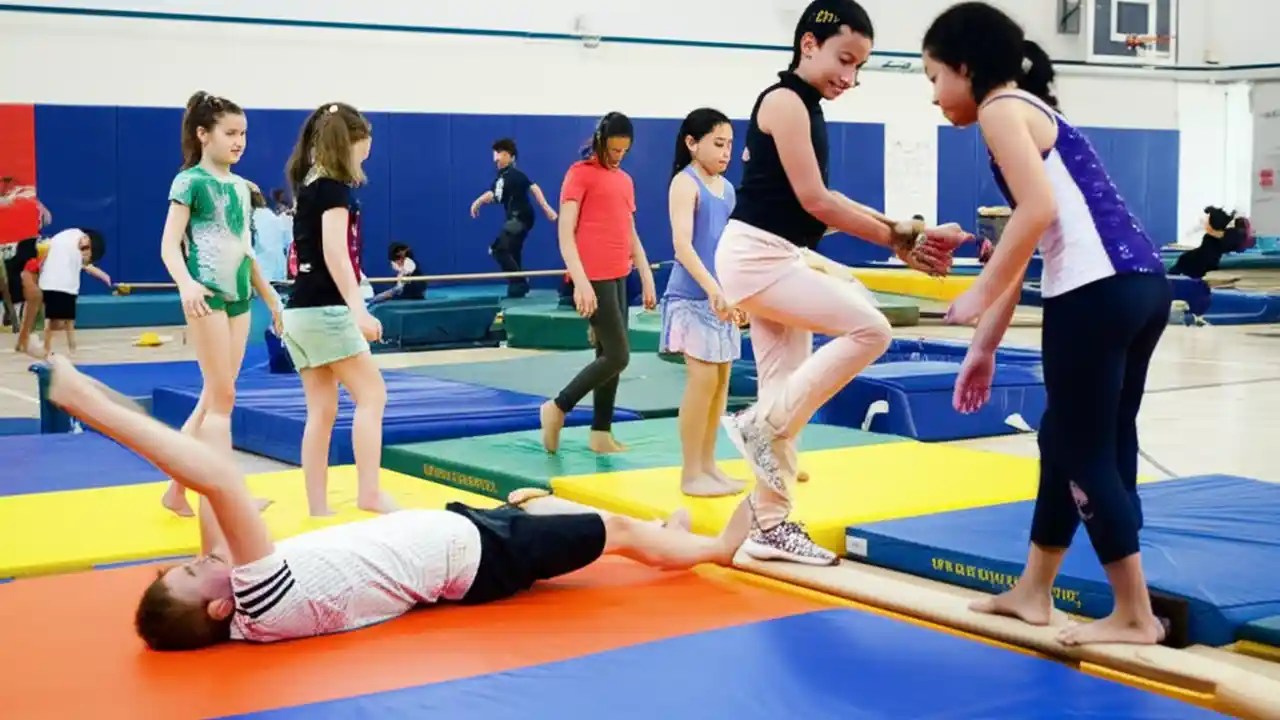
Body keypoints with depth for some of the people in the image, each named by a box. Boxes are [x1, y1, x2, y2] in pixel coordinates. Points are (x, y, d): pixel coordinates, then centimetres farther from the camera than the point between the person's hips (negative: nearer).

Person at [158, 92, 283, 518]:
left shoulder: (241, 187, 14)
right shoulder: (191, 181, -7)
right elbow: (170, 244, -15)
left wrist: (271, 297, 22)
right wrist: (186, 284, -33)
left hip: (239, 297, 7)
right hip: (207, 297, -7)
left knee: (214, 397, 8)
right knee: (223, 396, -8)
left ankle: (177, 491, 16)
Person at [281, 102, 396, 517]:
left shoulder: (307, 188, 16)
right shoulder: (334, 189, -10)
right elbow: (335, 253, -21)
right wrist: (359, 309, -28)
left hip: (300, 310, 8)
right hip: (325, 309, -8)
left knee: (321, 411, 7)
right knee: (371, 394, -4)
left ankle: (318, 508, 6)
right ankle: (369, 493, -9)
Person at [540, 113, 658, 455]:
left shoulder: (625, 180, 17)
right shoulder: (580, 173, -5)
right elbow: (565, 234, -11)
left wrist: (647, 280, 15)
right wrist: (581, 281, -20)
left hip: (619, 277, 8)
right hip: (595, 278, -8)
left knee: (608, 355, 9)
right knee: (617, 356, -10)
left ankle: (601, 432, 15)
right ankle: (557, 407, 1)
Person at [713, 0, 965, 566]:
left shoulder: (805, 109, 16)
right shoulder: (785, 100, -12)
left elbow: (814, 204, 19)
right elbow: (815, 201, -17)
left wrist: (890, 229, 7)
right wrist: (897, 239, -12)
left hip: (777, 261, 10)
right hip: (755, 257, -10)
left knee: (788, 395, 10)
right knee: (869, 329, -19)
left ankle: (771, 525, 17)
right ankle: (762, 424, -10)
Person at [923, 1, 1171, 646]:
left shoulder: (1001, 108, -1)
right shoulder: (1029, 111, 26)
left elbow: (1038, 211, -17)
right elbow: (1025, 244, 27)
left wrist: (979, 295, -8)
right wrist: (984, 347, 28)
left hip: (1096, 292, -10)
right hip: (1141, 285, 10)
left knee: (1085, 454, 1)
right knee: (1070, 441, 19)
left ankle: (1135, 616, 9)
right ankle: (1033, 592, 31)